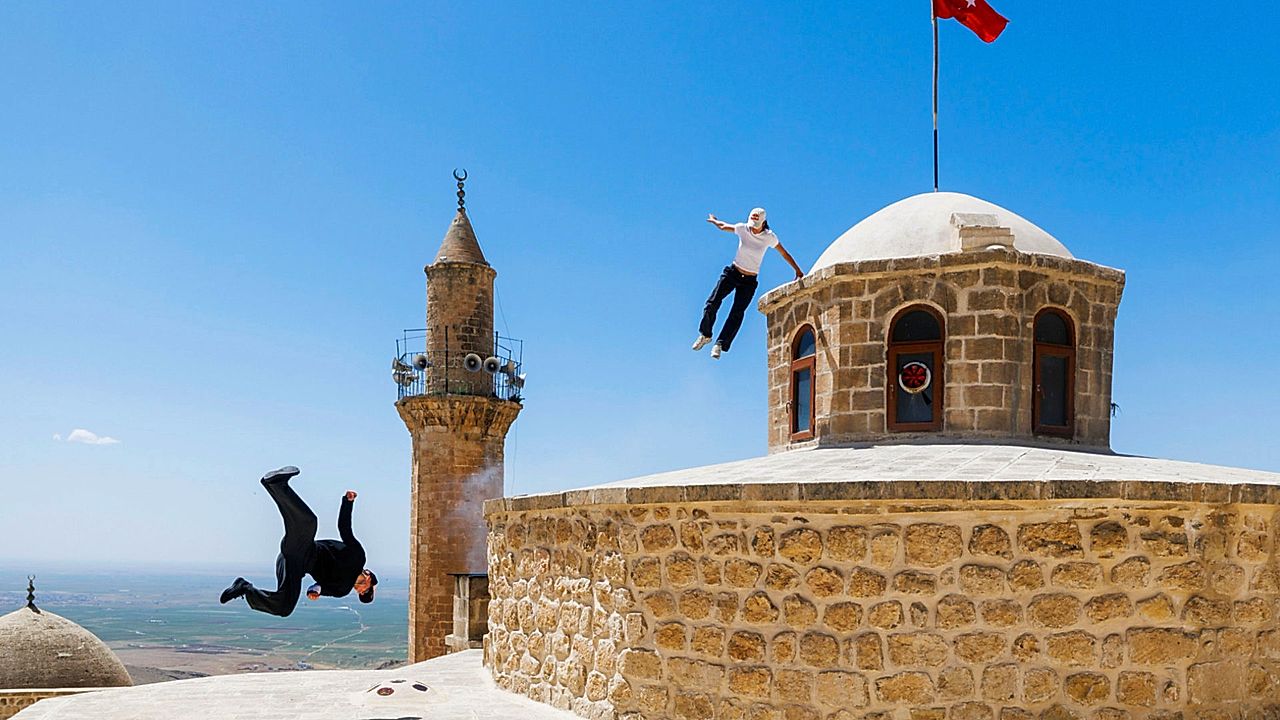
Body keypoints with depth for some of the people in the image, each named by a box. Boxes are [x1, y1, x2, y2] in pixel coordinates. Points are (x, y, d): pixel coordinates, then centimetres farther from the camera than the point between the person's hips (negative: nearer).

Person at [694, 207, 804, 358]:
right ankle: (705, 335, 10)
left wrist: (798, 271, 6)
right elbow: (723, 227, 12)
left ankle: (720, 345, 2)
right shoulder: (742, 229, -8)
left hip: (749, 281, -1)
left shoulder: (769, 237, -9)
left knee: (736, 314, -7)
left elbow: (784, 254, 3)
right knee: (712, 303, -10)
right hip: (732, 273, 1)